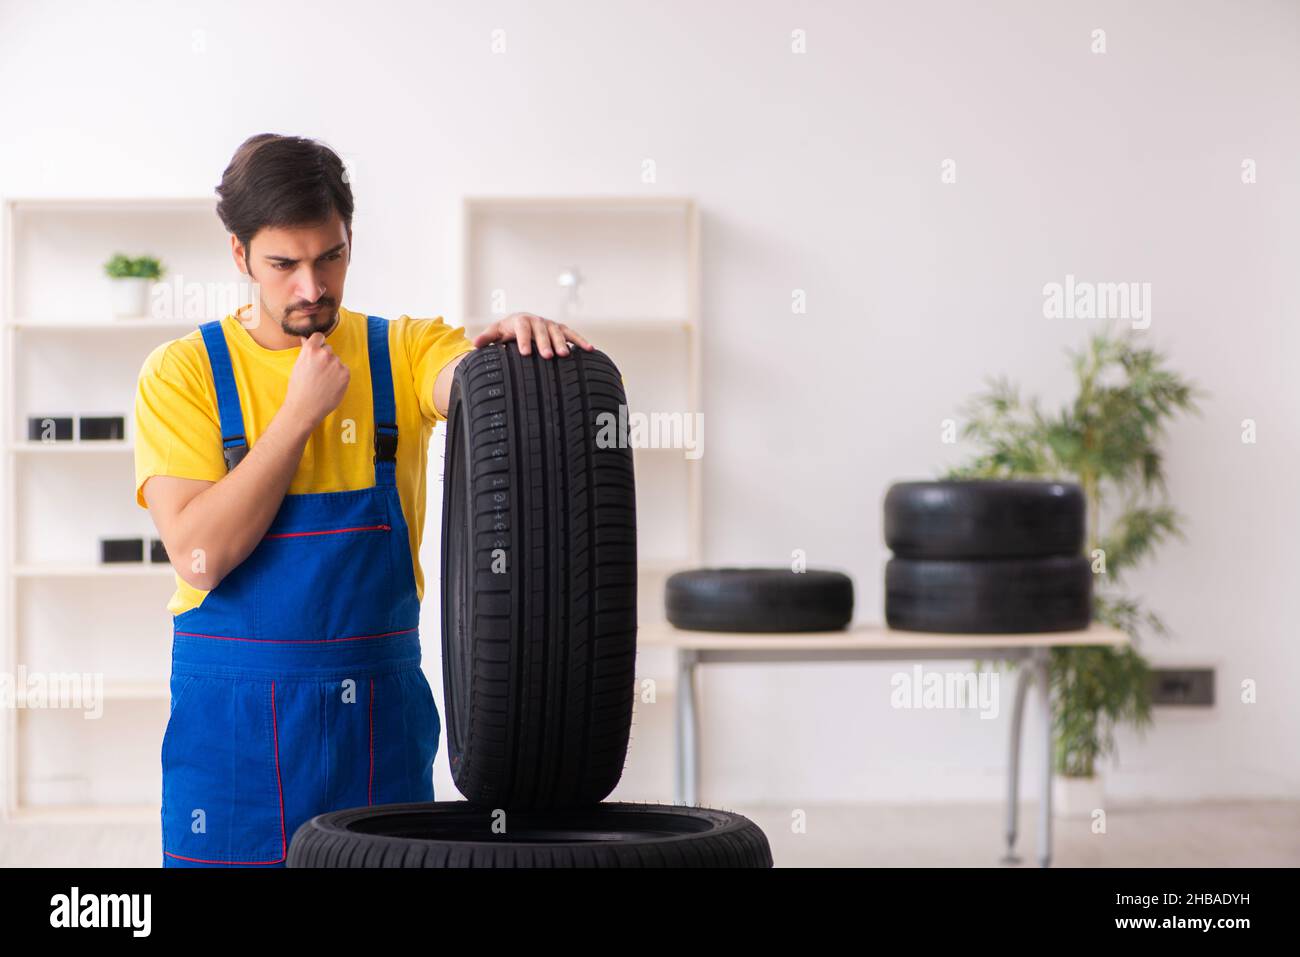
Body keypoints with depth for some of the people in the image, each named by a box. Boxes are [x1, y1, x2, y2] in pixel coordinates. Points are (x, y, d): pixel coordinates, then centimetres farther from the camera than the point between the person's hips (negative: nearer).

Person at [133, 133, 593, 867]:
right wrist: (299, 413, -16)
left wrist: (519, 344, -42)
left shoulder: (405, 352, 2)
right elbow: (199, 553, -14)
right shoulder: (183, 373, -4)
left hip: (382, 706, 2)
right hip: (235, 715, -2)